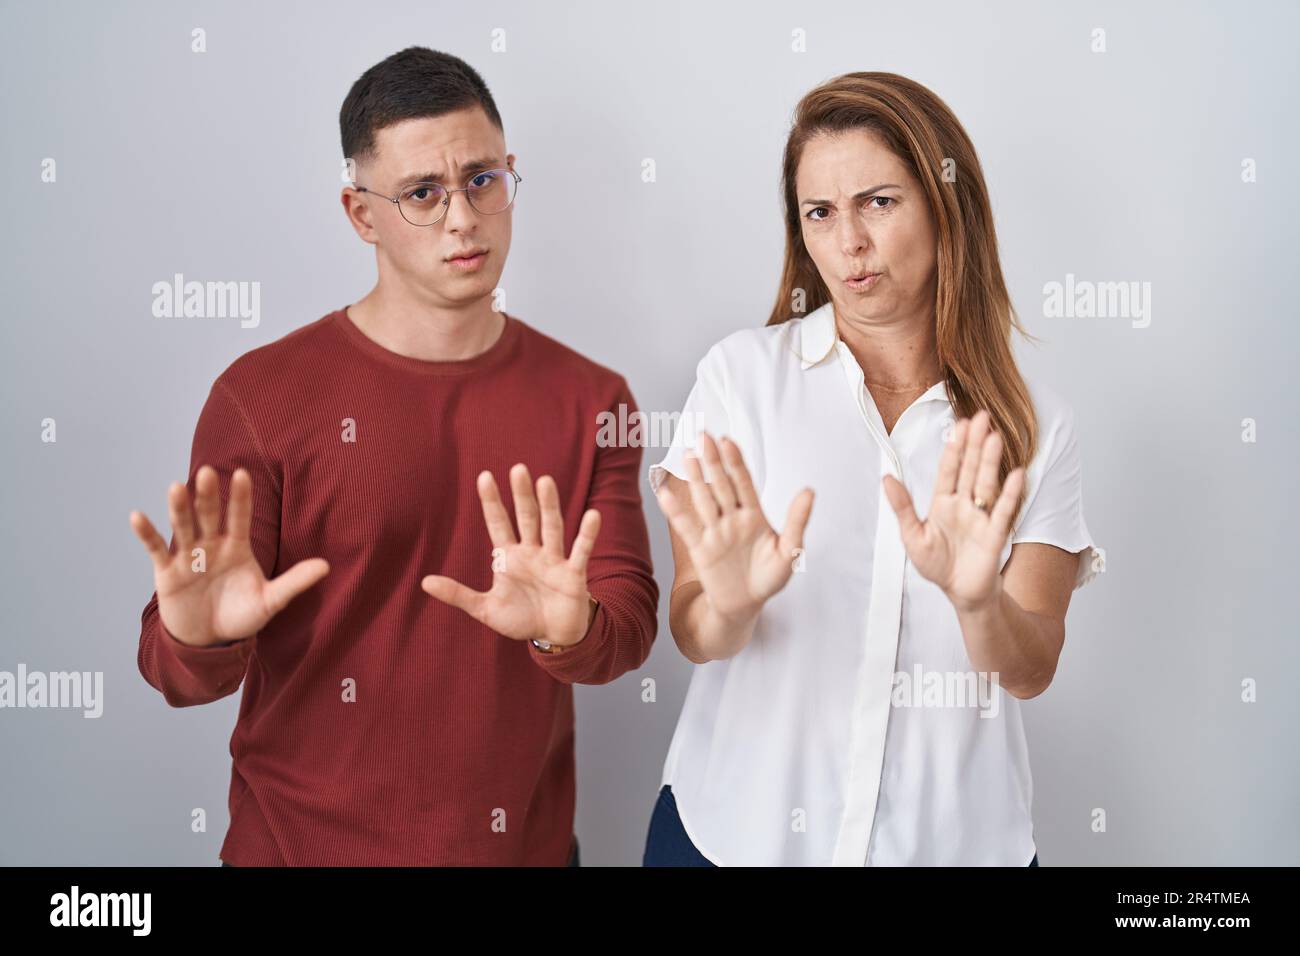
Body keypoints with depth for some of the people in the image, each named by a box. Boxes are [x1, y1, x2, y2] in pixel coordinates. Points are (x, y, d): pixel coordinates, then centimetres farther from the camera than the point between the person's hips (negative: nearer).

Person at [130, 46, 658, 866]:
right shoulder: (264, 396, -11)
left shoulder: (588, 400, -2)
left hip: (528, 838, 3)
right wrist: (198, 640, -30)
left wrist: (571, 631, -29)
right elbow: (175, 671, -9)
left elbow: (630, 627, -8)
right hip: (307, 841, -2)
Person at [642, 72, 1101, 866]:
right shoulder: (741, 374, -6)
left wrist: (976, 599, -29)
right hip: (741, 826, 0)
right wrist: (732, 602, -30)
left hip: (951, 832, 1)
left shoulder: (1038, 426, -2)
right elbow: (693, 636, -9)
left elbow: (1031, 672, -9)